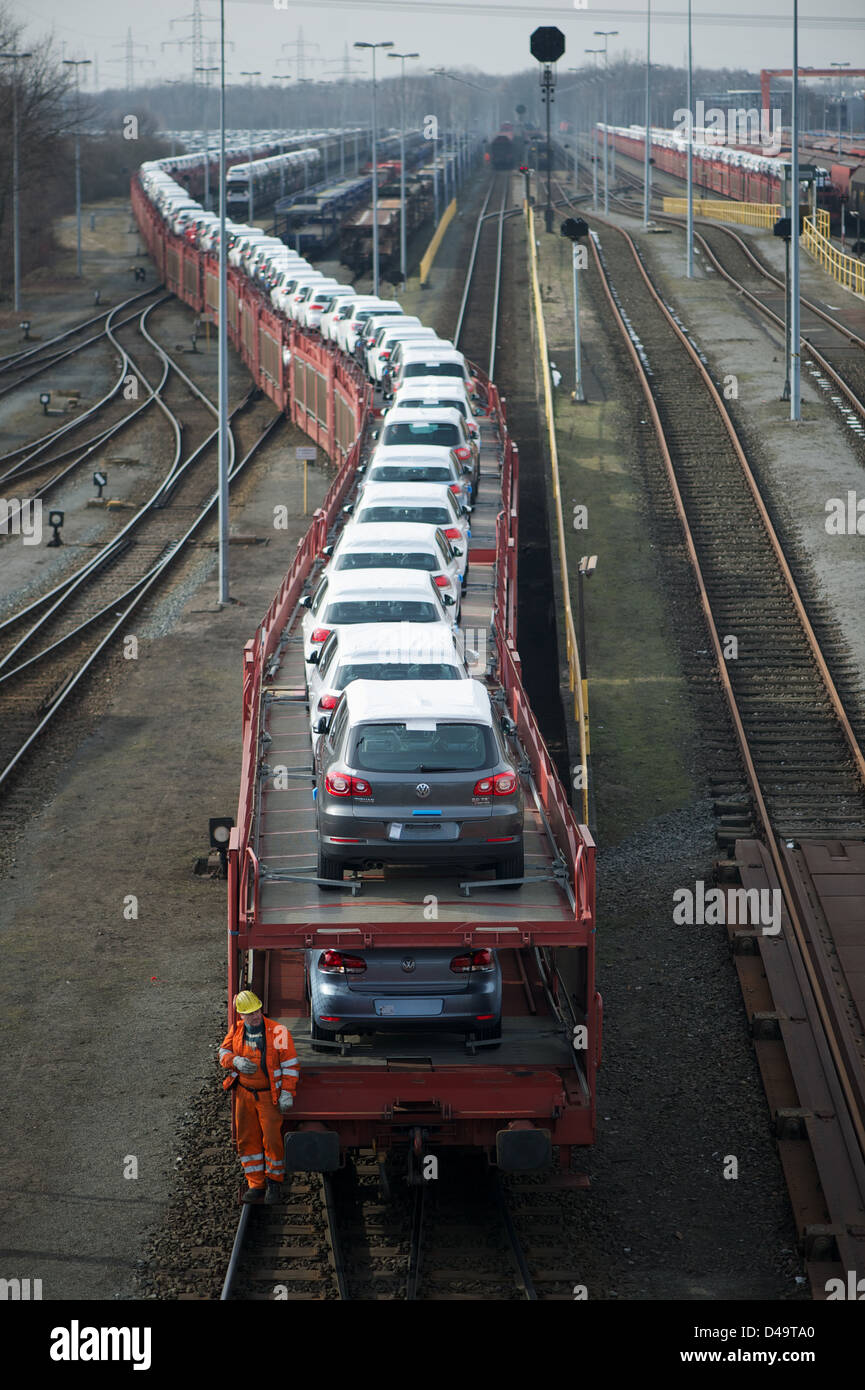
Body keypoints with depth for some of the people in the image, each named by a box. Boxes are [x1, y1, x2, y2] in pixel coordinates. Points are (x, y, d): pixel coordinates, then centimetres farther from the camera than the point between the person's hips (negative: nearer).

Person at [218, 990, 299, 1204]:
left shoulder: (277, 1032, -14)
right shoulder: (236, 1030, 1)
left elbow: (289, 1063, -12)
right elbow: (224, 1052, 11)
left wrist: (287, 1092, -16)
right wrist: (236, 1061, -13)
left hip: (269, 1094, -4)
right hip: (244, 1092, 4)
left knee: (272, 1139, -4)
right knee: (247, 1139, 7)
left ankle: (274, 1182, 15)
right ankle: (256, 1185, 18)